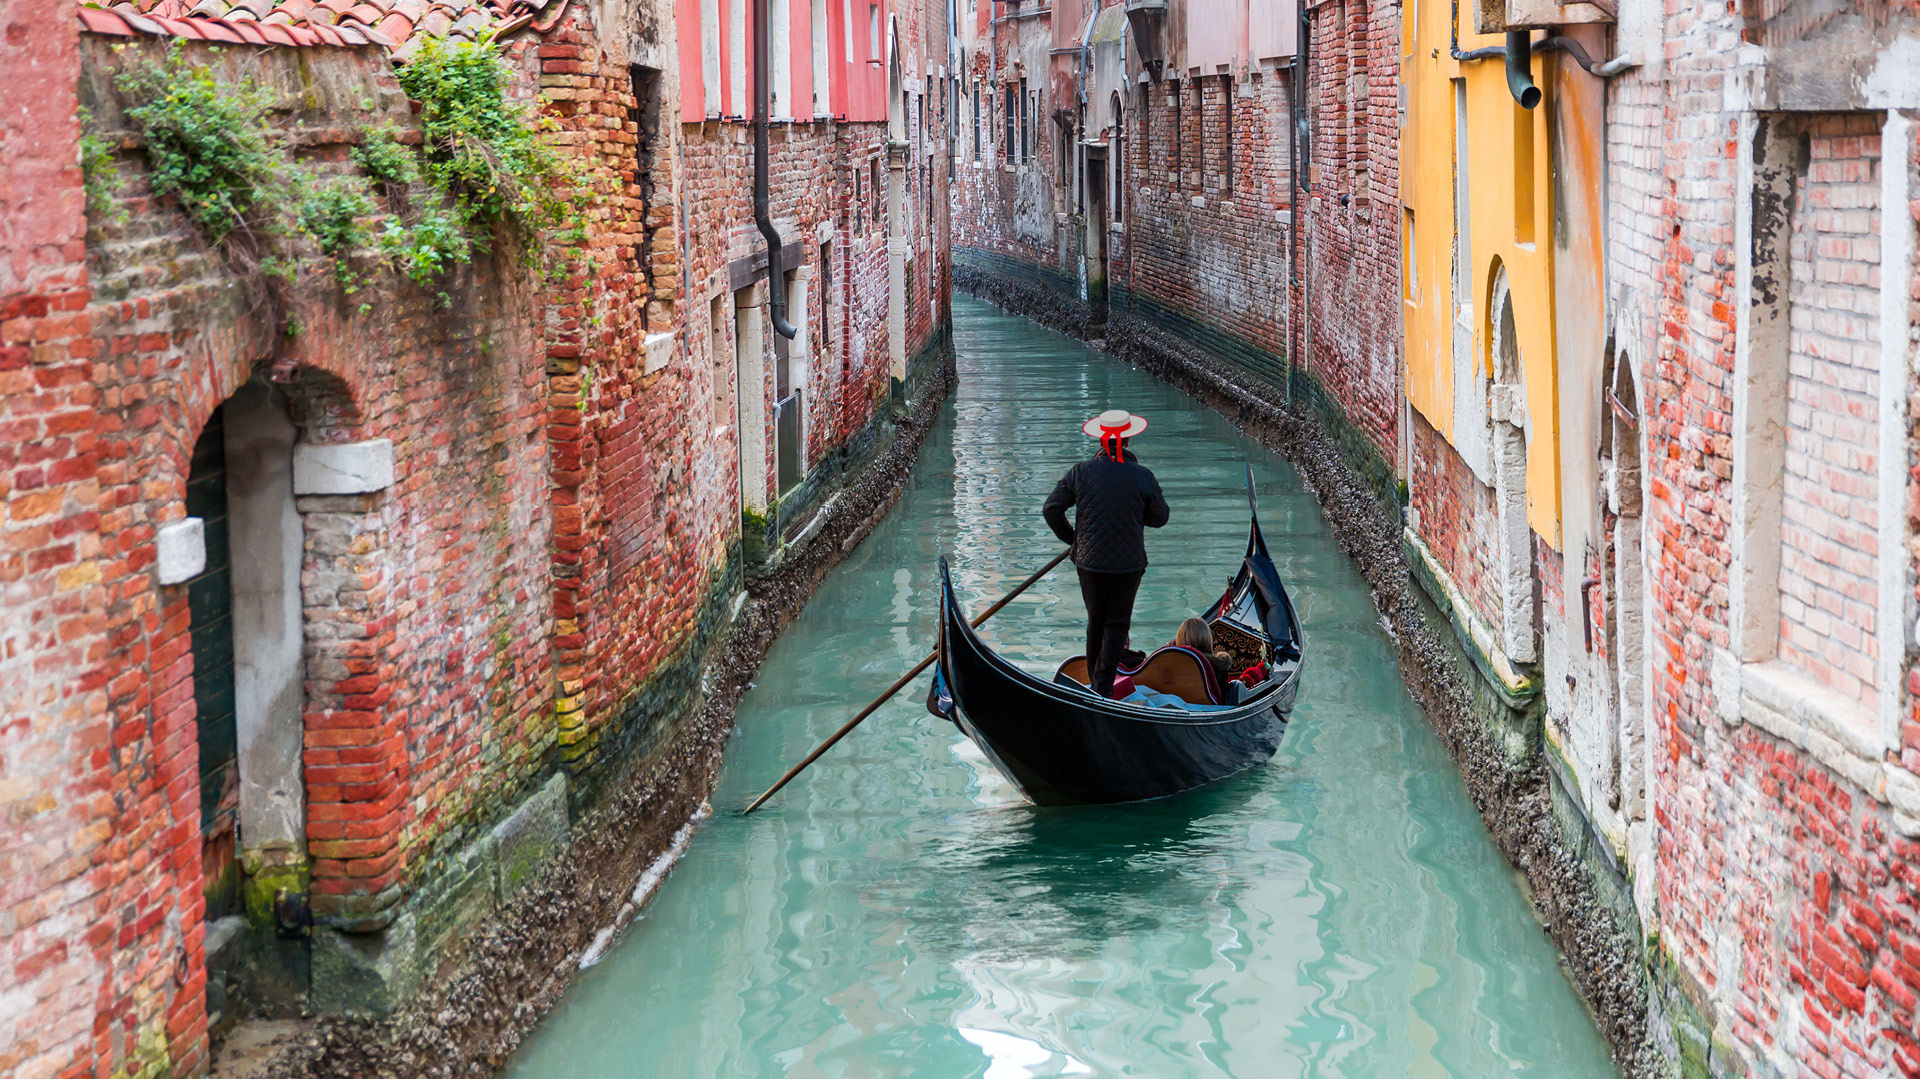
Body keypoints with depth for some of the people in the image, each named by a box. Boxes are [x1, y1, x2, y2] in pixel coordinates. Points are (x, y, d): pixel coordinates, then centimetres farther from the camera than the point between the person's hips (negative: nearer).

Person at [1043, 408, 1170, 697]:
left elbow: (1051, 509, -5)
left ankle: (1095, 680, 28)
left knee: (1095, 621, 18)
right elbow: (1159, 518, 1)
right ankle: (1104, 687, -4)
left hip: (1089, 561, 2)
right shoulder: (1142, 476, -9)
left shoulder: (1080, 472, -6)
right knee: (1117, 623, 7)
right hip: (1129, 563, -2)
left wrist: (1071, 538, 8)